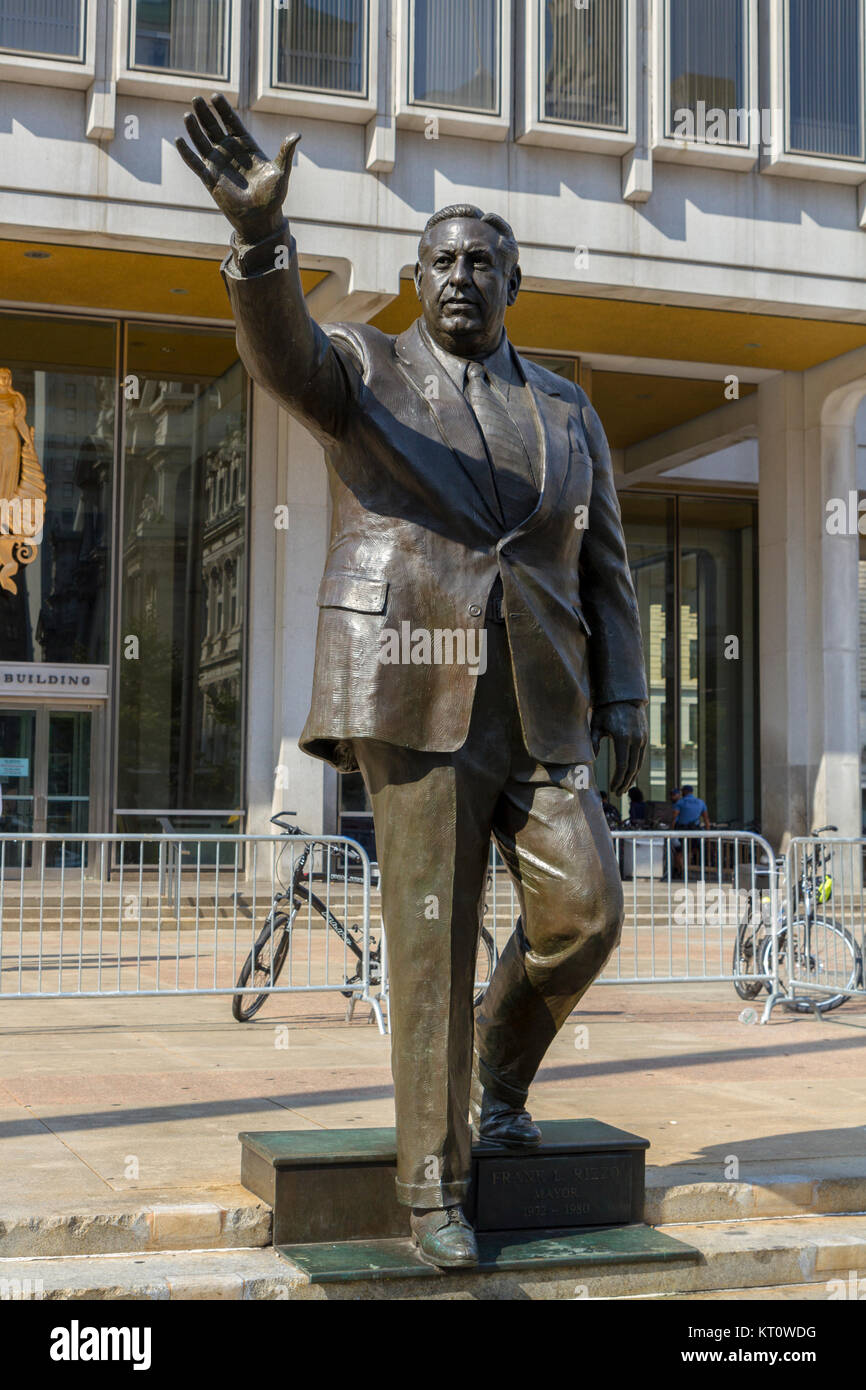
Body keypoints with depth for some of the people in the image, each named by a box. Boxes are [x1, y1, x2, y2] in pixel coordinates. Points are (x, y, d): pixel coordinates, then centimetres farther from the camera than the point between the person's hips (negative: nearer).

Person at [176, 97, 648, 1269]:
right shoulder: (359, 371, 4)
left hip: (535, 708, 4)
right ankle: (436, 1186, 7)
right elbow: (280, 350, -20)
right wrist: (260, 231, -40)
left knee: (584, 907, -10)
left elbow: (601, 566, 14)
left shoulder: (564, 411, 16)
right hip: (416, 698, -4)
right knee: (435, 936, -5)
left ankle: (498, 1072, 20)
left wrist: (624, 702, 4)